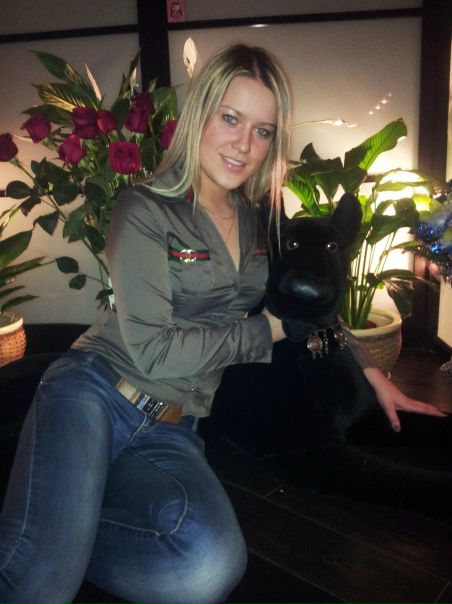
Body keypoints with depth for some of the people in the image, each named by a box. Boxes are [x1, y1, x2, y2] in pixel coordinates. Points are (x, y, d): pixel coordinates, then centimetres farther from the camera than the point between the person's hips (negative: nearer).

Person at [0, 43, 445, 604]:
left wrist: (373, 374, 20)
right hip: (93, 395, -5)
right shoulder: (146, 210, -6)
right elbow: (152, 349, -12)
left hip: (170, 432, 5)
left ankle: (54, 535, -4)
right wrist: (263, 330, -3)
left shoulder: (258, 221, 11)